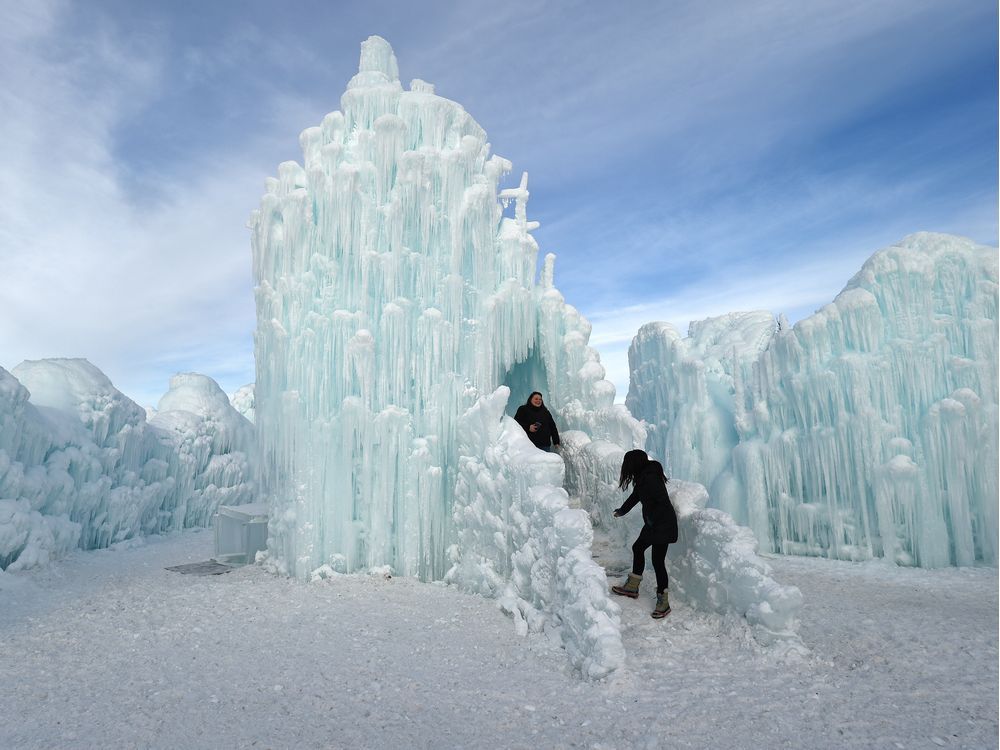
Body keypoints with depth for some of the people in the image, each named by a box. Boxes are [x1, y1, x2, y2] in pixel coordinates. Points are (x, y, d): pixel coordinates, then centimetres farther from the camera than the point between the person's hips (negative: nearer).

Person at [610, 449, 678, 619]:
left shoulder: (650, 479, -25)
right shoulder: (644, 477, 6)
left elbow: (664, 503, -28)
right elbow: (635, 496, 22)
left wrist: (651, 519, -17)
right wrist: (622, 510, 35)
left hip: (663, 526, -11)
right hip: (654, 524, 11)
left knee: (658, 560, -6)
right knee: (638, 547, 19)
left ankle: (663, 602, 7)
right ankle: (632, 587, 33)